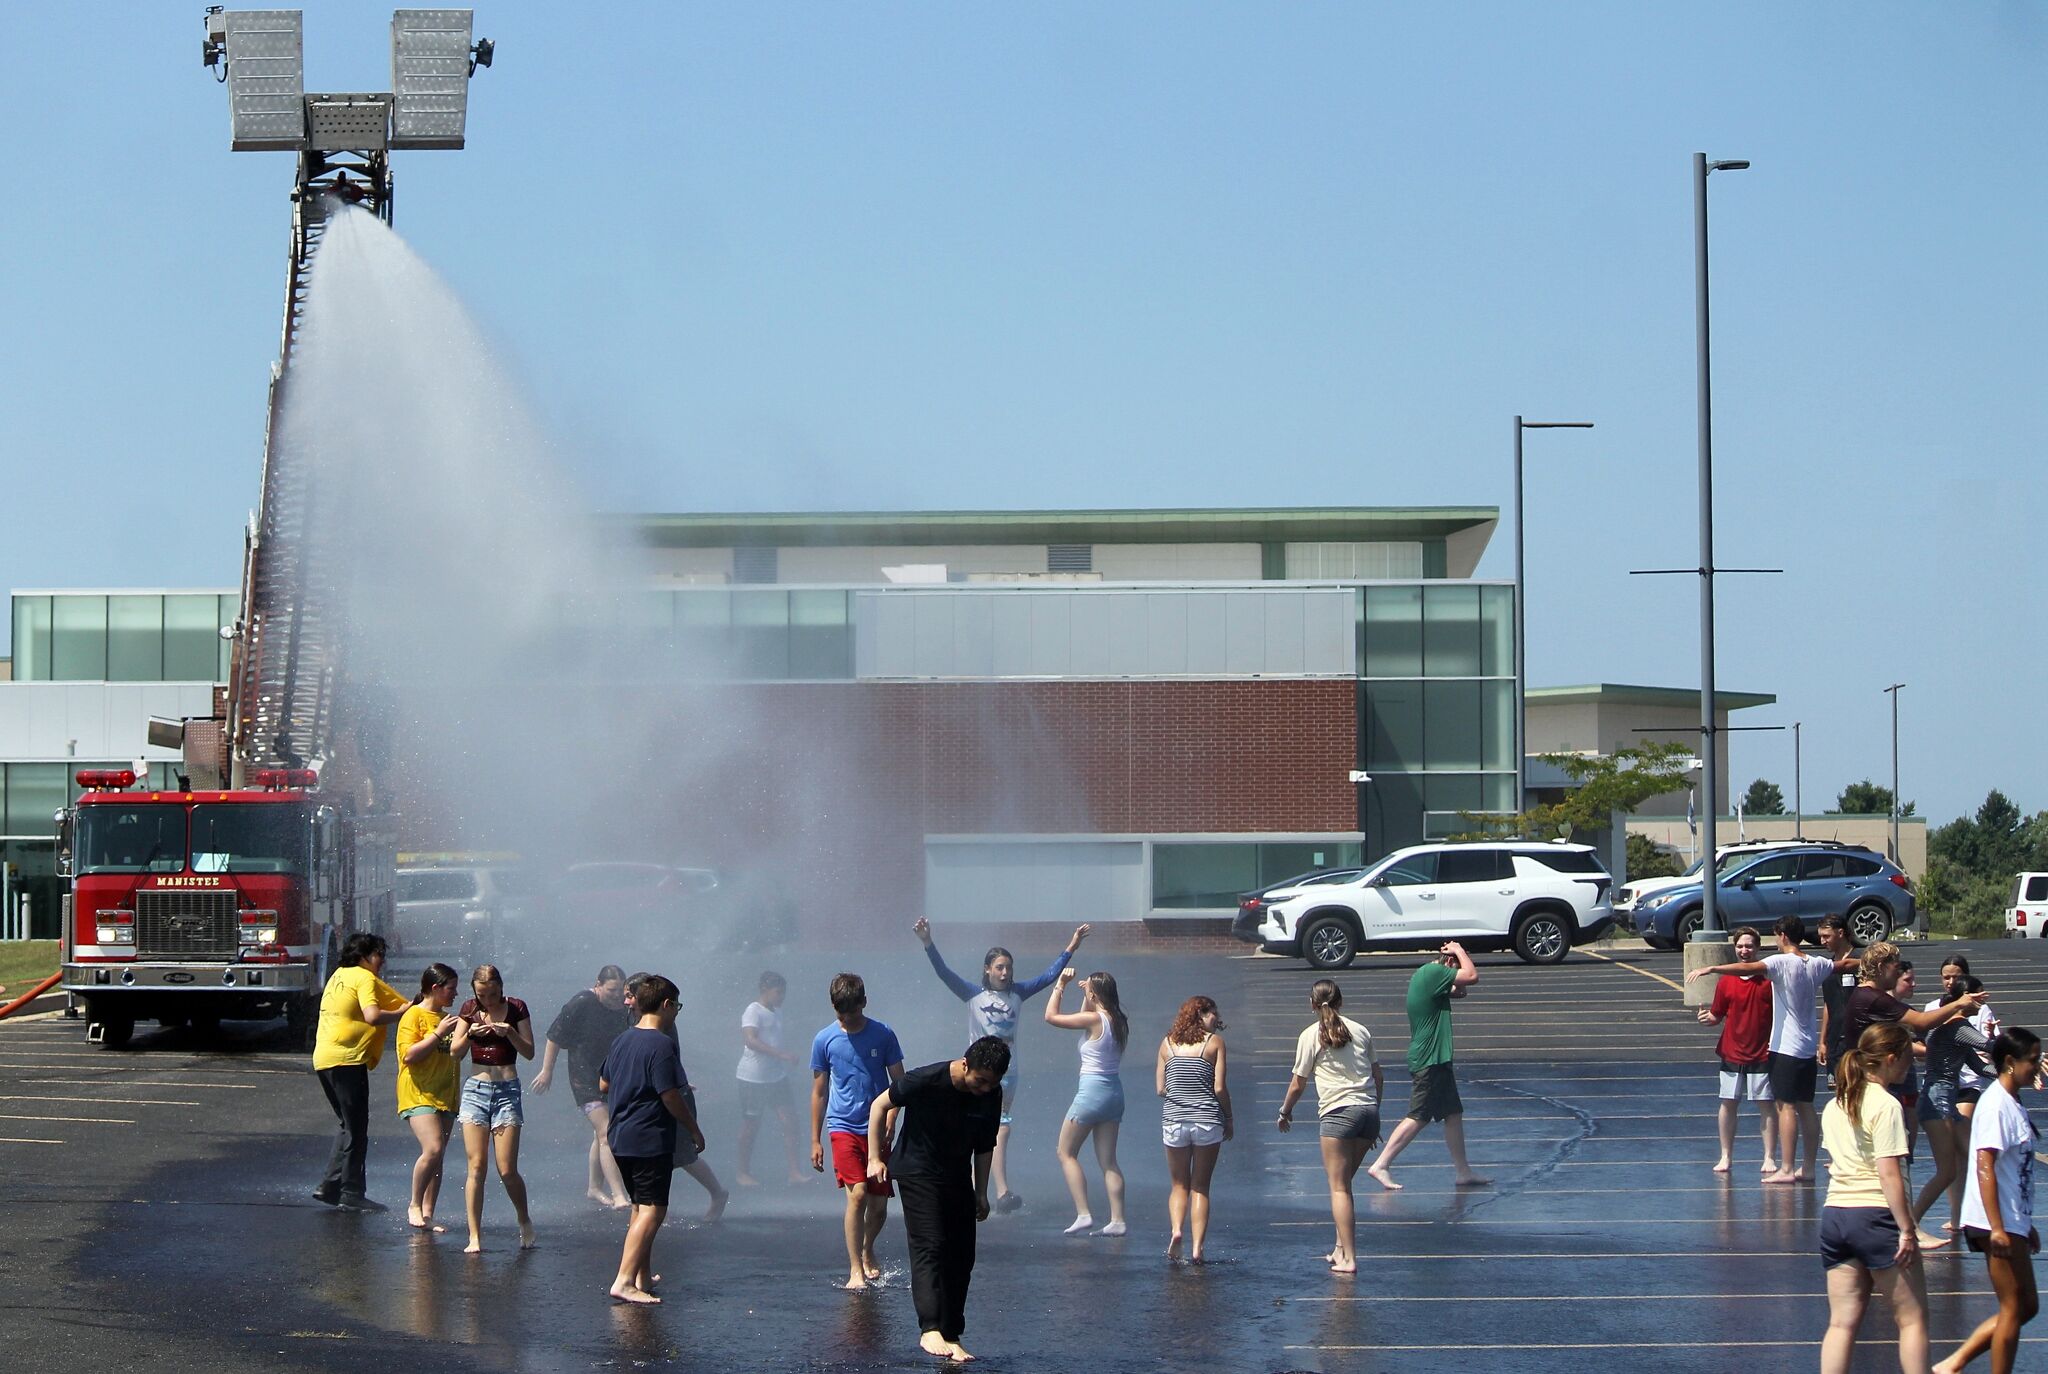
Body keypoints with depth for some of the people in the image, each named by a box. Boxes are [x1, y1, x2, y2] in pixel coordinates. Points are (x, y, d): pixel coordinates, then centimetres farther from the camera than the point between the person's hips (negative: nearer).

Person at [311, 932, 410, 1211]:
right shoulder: (364, 978, -8)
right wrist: (403, 1012, -10)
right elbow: (372, 1016, -23)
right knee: (356, 1130, -1)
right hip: (347, 1059, -9)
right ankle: (352, 1194, 1)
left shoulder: (338, 976, 19)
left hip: (323, 1059, 9)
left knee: (349, 1125, 19)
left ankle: (331, 1186, 15)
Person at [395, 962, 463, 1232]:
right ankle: (414, 1205, -5)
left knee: (438, 1158, 3)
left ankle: (427, 1214, 5)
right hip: (418, 1095, -8)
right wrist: (439, 1033, -17)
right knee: (433, 1149, -22)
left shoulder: (446, 1017, 20)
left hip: (444, 1096, 8)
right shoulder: (413, 1016, -5)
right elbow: (409, 1055, -16)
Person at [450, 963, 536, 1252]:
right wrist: (469, 1034, -14)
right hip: (476, 1089, 2)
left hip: (507, 1090, -2)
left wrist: (509, 1032, -19)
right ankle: (475, 1237, -2)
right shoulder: (469, 1010, 6)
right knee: (476, 1166, -5)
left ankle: (524, 1221, 21)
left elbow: (529, 1052, -2)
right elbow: (455, 1052, 5)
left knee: (507, 1171, -5)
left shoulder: (516, 1008, 0)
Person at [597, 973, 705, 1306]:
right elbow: (671, 1096, -18)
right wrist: (694, 1130, -6)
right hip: (650, 1139, -9)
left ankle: (643, 1276, 28)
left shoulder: (623, 1039, 10)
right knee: (652, 1210, -9)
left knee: (640, 1207, 20)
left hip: (620, 1137, 9)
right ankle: (624, 1281, -18)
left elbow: (603, 1084, 19)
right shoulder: (661, 1045, -16)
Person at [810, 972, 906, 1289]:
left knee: (879, 1203, 5)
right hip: (844, 1128, -1)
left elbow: (899, 1081, 6)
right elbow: (819, 1092, 9)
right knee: (857, 1194, -18)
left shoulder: (883, 1035, 1)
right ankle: (856, 1271, -14)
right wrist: (815, 1141, 8)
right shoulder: (824, 1040, 2)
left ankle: (867, 1251, 35)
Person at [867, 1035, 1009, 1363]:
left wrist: (981, 1193, 10)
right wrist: (875, 1158, -8)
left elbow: (985, 1146, 8)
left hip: (958, 1180, 6)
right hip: (918, 1173, -6)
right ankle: (931, 1330, -29)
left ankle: (952, 1337, 10)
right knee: (929, 1247, -20)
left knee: (961, 1258, 3)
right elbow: (880, 1105, -9)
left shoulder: (991, 1096, -6)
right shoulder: (927, 1080, -22)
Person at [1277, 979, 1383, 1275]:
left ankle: (1348, 1258, -11)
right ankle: (1342, 1248, 21)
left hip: (1338, 1112, -5)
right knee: (1344, 1182, 18)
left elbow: (1298, 1084, 6)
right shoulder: (1361, 1031, 13)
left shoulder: (1311, 1036, 1)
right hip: (1369, 1110, 5)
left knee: (1338, 1187, -4)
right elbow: (1378, 1079, 17)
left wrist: (1285, 1112, 24)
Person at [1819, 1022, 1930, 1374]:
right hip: (1876, 1217, -7)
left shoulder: (1834, 1106, 12)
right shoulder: (1886, 1106, -11)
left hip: (1834, 1214, 7)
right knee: (1912, 1318, 4)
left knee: (1842, 1322, 6)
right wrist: (1906, 1230, -15)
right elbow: (1890, 1175, -16)